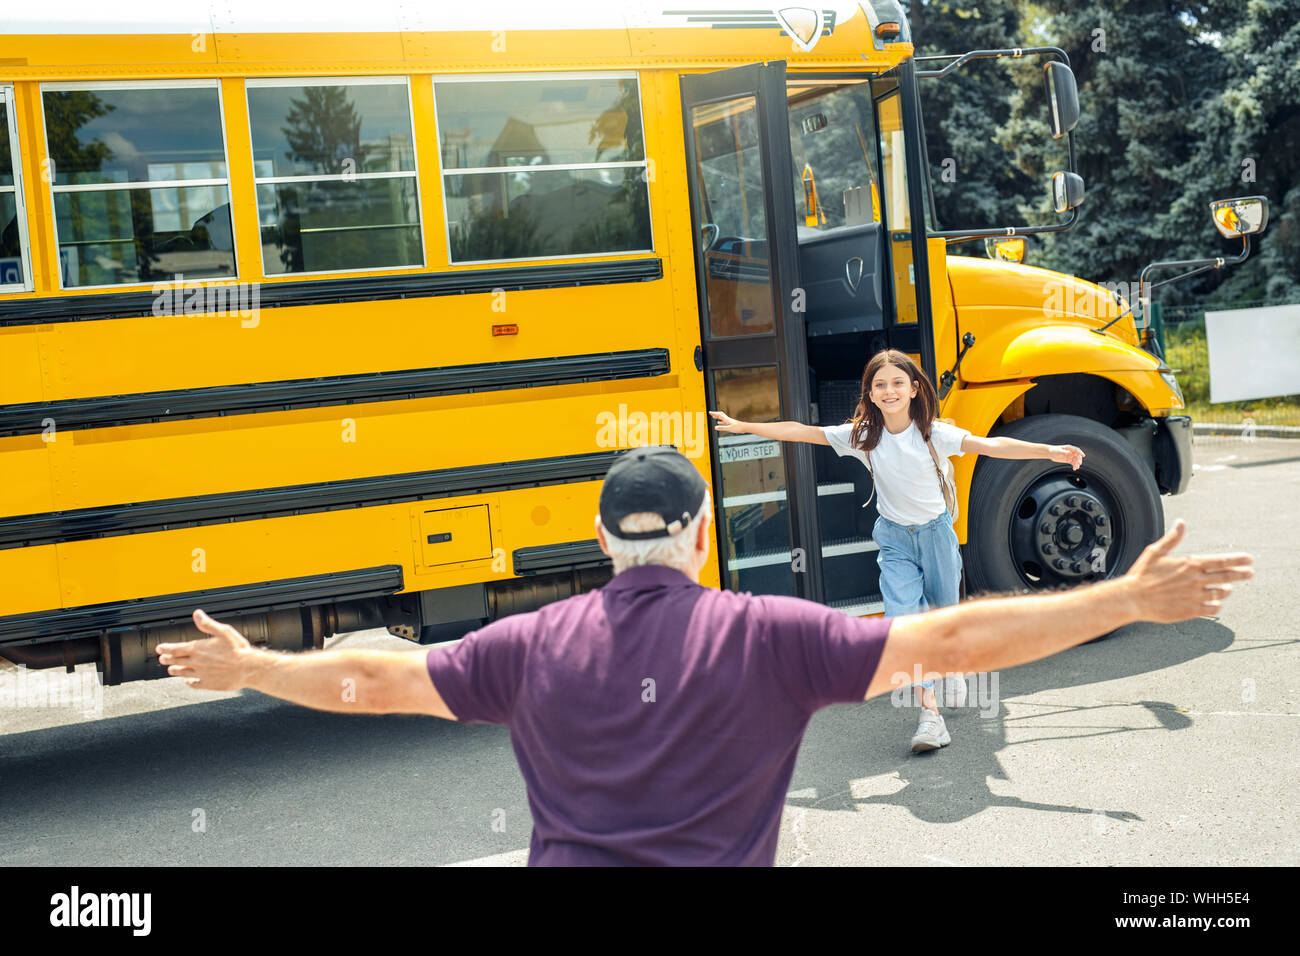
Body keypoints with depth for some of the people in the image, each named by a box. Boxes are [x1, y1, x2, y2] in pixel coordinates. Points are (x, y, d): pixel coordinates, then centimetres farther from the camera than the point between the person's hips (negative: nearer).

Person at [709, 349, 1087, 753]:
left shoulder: (933, 433, -16)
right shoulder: (862, 435, -11)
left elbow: (991, 446, -26)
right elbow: (801, 432, -9)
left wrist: (1049, 451, -37)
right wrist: (743, 427, -12)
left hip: (936, 532, 0)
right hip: (895, 540, 1)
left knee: (944, 610, 16)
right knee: (904, 617, -15)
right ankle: (929, 711, -14)